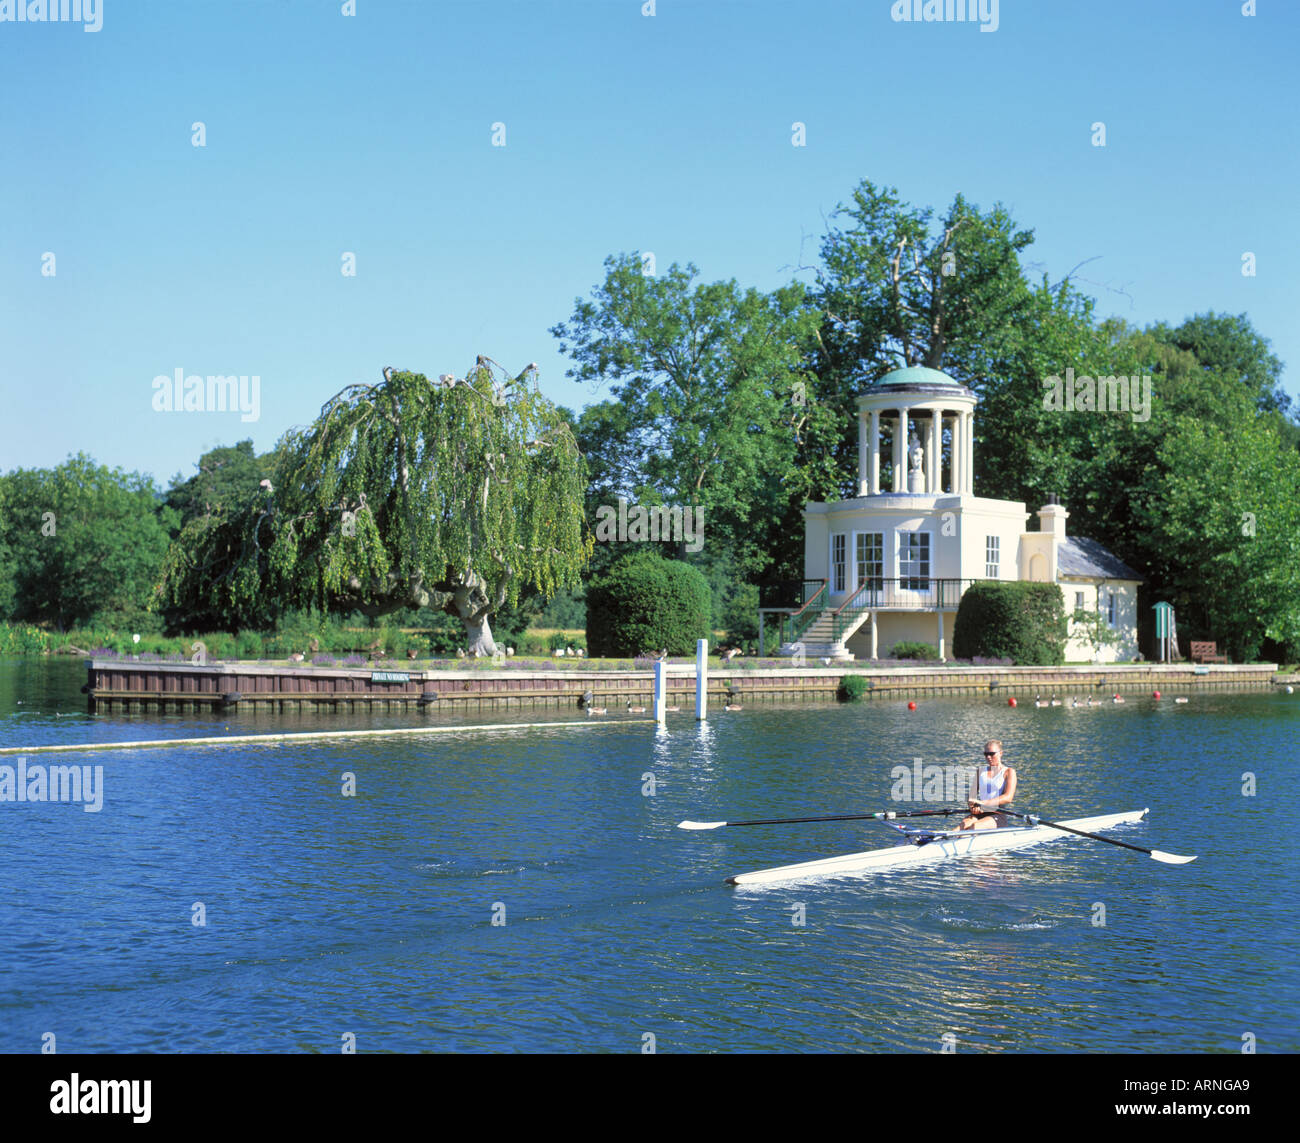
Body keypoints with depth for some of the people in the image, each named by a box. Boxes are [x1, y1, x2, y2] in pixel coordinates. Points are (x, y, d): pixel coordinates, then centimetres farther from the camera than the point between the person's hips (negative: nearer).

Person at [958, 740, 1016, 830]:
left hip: (999, 816, -4)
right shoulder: (980, 772, 21)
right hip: (980, 814, 4)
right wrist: (973, 807, -12)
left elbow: (1008, 798, -11)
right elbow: (972, 797, 14)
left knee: (974, 826, -35)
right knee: (964, 824, -32)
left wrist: (983, 803, -21)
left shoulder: (1009, 772, 5)